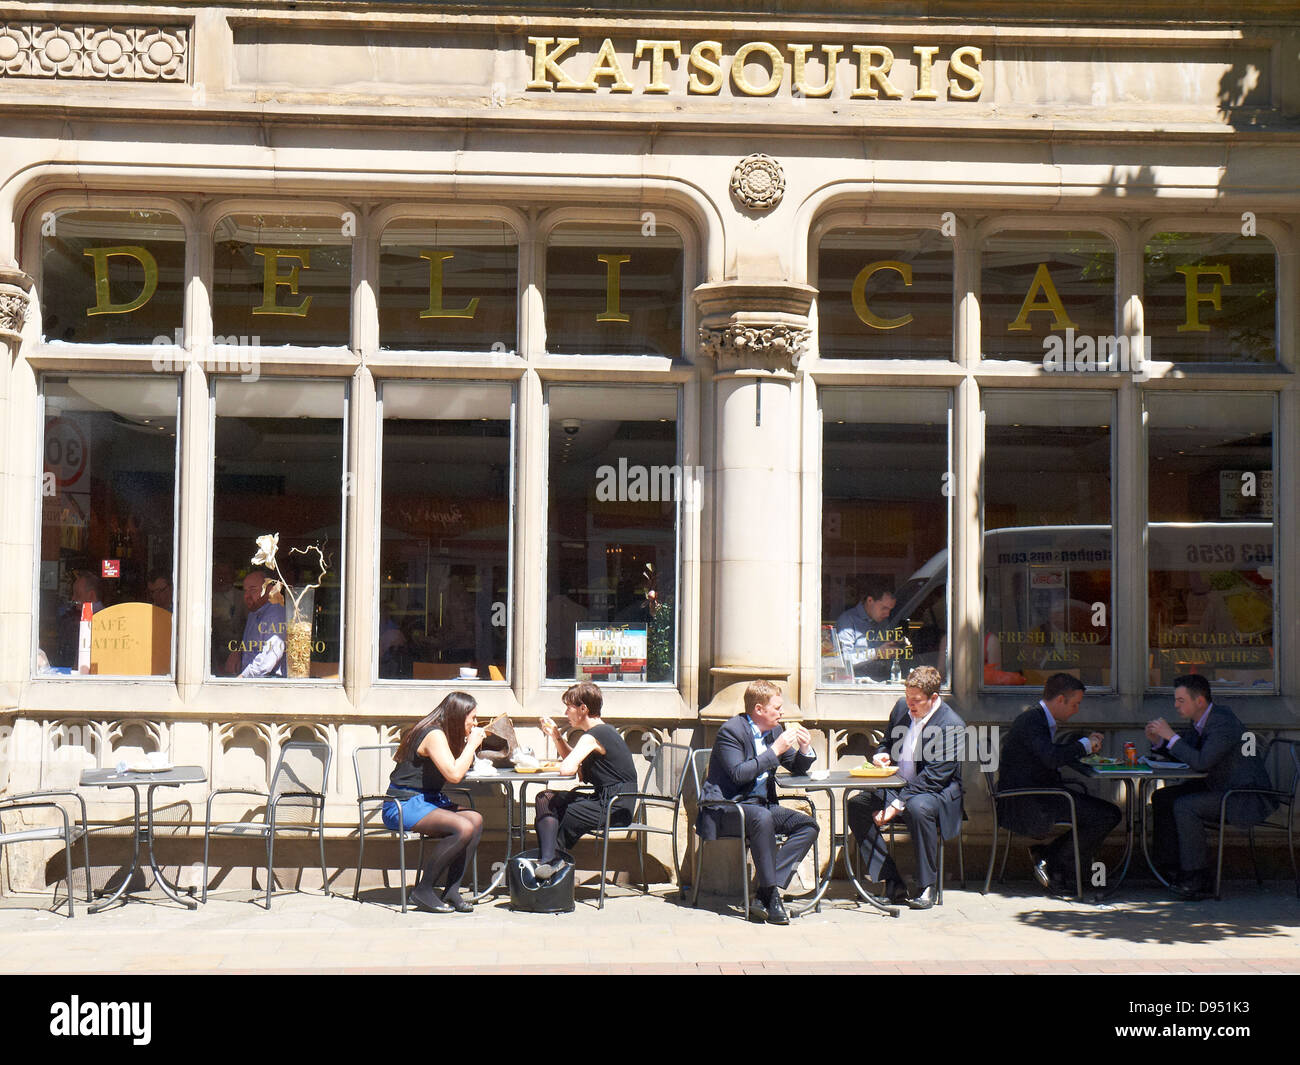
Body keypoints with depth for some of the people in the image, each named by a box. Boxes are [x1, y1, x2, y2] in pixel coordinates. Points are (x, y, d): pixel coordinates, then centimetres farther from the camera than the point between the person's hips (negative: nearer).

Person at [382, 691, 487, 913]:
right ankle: (423, 891, -16)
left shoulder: (442, 734, 15)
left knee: (476, 819, -13)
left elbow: (459, 769, 16)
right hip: (403, 805, -10)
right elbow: (454, 775, -23)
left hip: (427, 801, 10)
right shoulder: (434, 735, -15)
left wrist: (472, 744, 8)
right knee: (464, 828, -27)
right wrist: (472, 743, -13)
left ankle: (451, 890, -12)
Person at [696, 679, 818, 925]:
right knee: (761, 817, -38)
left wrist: (805, 749, -3)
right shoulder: (731, 730, -11)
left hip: (760, 805, 8)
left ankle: (764, 897, -22)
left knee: (808, 825, -14)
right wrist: (775, 750, -23)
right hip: (724, 810, -8)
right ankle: (771, 896, -31)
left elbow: (798, 770, 18)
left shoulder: (774, 732, 12)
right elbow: (739, 774, -24)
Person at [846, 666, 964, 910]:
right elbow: (887, 741, 21)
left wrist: (897, 806, -27)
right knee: (856, 806, -15)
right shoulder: (902, 707, 3)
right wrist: (882, 754, -6)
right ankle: (893, 885, -14)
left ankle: (927, 887, -21)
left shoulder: (952, 725, -18)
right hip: (898, 786, 7)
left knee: (918, 808, -39)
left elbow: (934, 776, -23)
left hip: (938, 791, -7)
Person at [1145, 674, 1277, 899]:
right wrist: (1158, 740, -2)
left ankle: (1197, 877, -16)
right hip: (1219, 788, 10)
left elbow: (1201, 762, -32)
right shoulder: (1200, 721, 7)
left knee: (1184, 806, -26)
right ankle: (1170, 867, 4)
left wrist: (1171, 735, -25)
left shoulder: (1223, 722, -23)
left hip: (1249, 800, -10)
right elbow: (1182, 754, 17)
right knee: (1162, 798, 2)